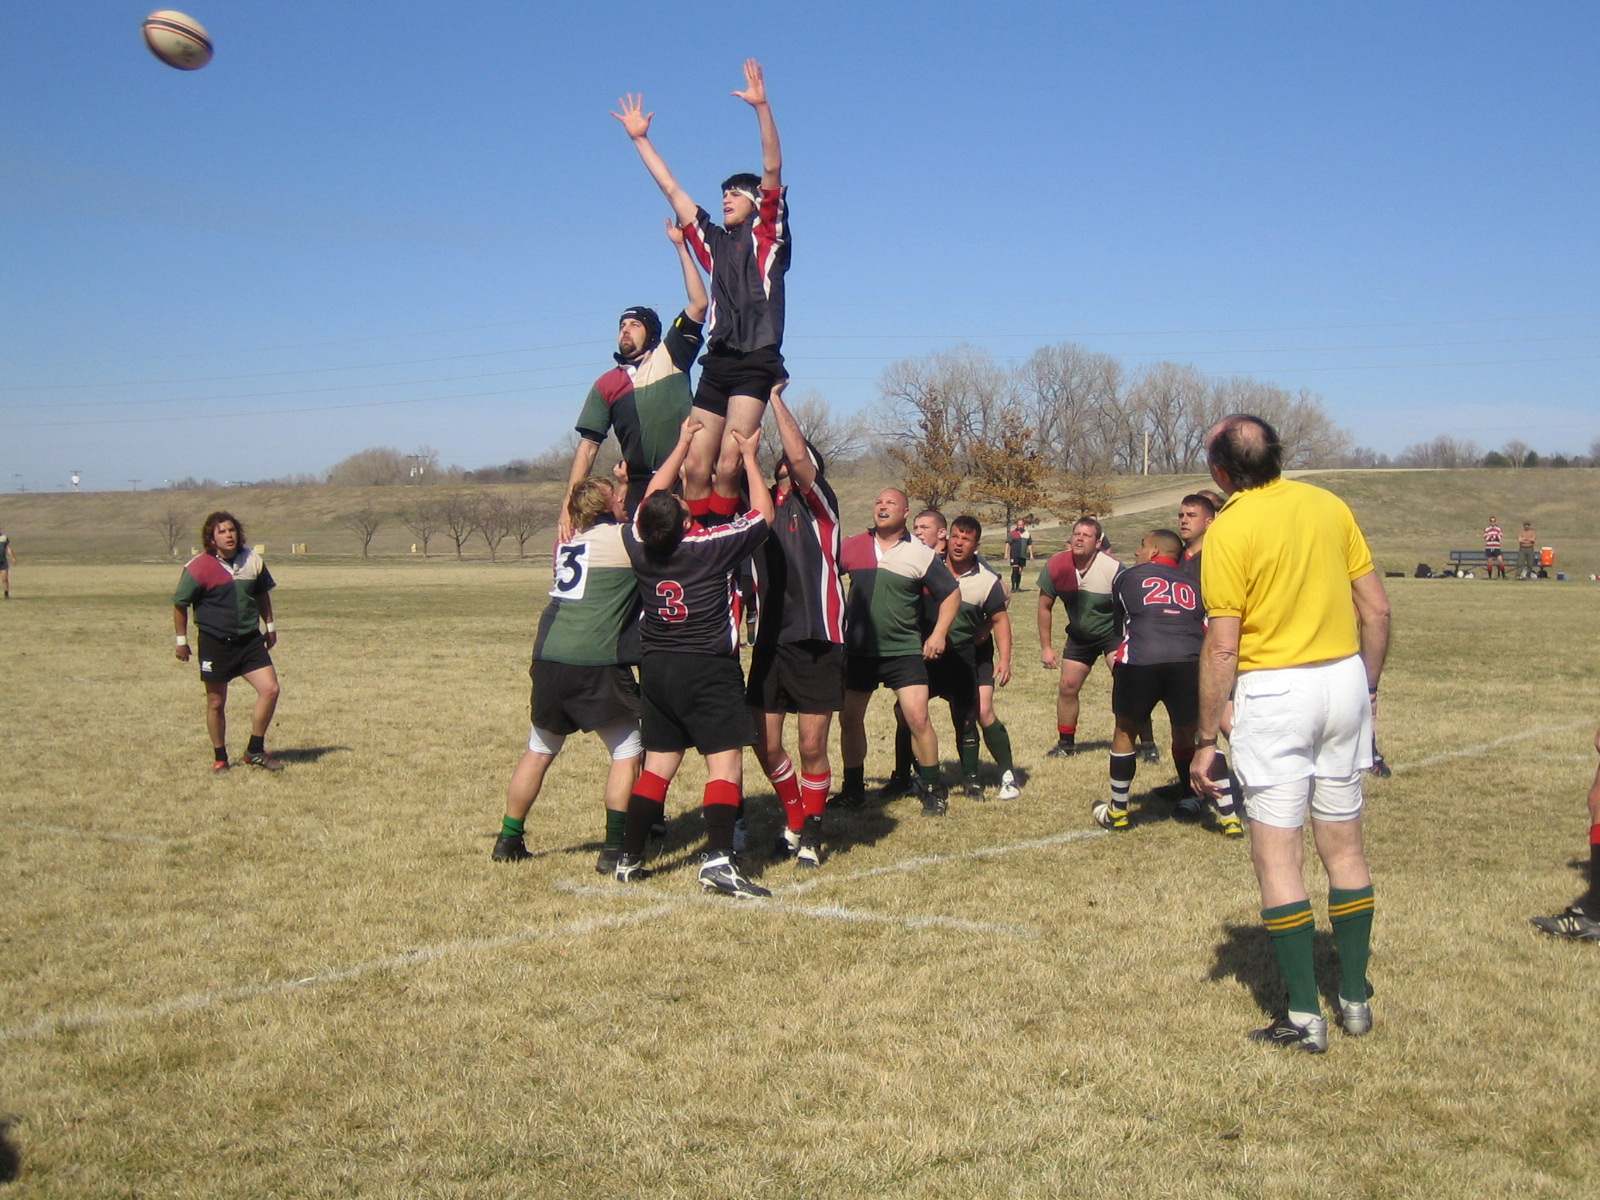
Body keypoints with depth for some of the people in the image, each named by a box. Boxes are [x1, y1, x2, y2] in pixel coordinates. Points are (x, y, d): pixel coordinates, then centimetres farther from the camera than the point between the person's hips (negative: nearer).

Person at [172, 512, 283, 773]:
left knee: (270, 689, -9)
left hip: (250, 640, 4)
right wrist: (180, 640, 1)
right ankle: (220, 758, 22)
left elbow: (262, 594, 18)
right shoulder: (198, 568, -12)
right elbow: (180, 604, -2)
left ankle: (255, 751, 5)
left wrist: (269, 626, 20)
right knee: (216, 703, 5)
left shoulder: (252, 560, 1)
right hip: (215, 643, -3)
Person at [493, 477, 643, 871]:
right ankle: (614, 848, 1)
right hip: (596, 665, -6)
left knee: (539, 751, 21)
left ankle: (508, 840, 27)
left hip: (549, 659, 6)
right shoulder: (620, 539, -2)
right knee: (627, 753, 6)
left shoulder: (566, 545, 16)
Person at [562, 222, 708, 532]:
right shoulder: (605, 385, 12)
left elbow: (698, 303, 1)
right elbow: (588, 445, 10)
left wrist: (681, 246, 2)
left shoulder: (670, 356, 9)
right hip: (641, 487, 1)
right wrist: (568, 504, 1)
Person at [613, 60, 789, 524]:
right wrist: (640, 138, 28)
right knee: (694, 467, -3)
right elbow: (671, 189, 27)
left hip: (756, 362, -6)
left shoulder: (767, 234, 9)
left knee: (728, 466, -16)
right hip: (717, 363, 6)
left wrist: (762, 106, -11)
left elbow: (773, 168, -2)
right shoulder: (713, 241, 22)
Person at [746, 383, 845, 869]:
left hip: (815, 642, -4)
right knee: (766, 745, 5)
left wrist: (775, 397, -10)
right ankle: (795, 822, 27)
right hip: (770, 642, 4)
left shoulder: (817, 502, -1)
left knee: (812, 748, 0)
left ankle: (812, 833, 19)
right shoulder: (763, 504, 11)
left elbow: (799, 456, -18)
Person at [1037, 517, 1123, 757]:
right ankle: (1066, 743, 25)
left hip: (1113, 632, -4)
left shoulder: (1113, 569, -27)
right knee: (1067, 687, 5)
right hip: (1079, 636, 4)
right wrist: (1046, 647, -1)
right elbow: (1044, 606, -2)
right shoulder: (1056, 566, -16)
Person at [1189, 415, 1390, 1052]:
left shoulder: (1229, 530, -10)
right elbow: (1376, 608, 6)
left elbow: (1222, 648, -12)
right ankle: (1355, 999, 24)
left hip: (1273, 690, -5)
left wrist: (1205, 739, -6)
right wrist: (1366, 688, 18)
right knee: (1344, 847, 15)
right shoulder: (1330, 506, 4)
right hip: (1344, 679, 6)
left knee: (1278, 855, 2)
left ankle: (1305, 1015, 4)